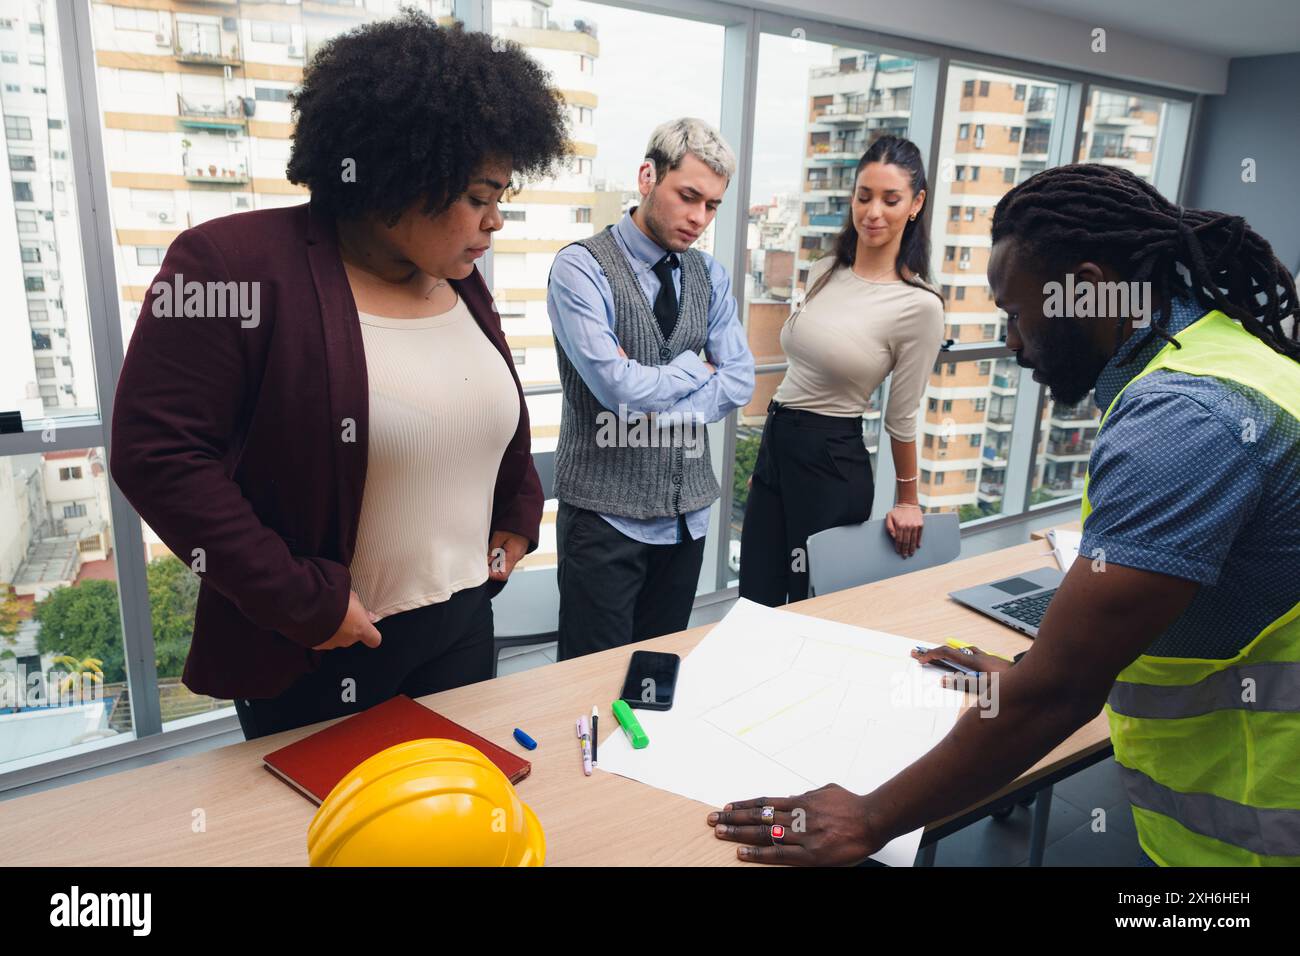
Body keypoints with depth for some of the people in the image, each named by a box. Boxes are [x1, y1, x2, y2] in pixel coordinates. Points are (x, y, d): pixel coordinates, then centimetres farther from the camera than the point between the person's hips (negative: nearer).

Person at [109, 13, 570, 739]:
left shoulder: (459, 279, 4)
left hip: (464, 624, 6)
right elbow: (156, 450, -20)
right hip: (315, 654, -5)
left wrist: (519, 517, 11)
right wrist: (300, 600, -20)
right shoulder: (240, 266, -17)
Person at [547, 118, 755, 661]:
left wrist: (661, 413, -13)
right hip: (607, 512, -5)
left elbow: (739, 381, 1)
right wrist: (694, 368, -4)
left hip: (688, 510, 6)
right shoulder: (581, 267, -10)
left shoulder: (710, 276, 8)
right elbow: (618, 385, -21)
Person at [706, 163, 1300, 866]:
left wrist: (870, 822, -20)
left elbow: (1059, 689, -29)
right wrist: (1023, 677, 12)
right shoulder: (1219, 349, 4)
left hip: (1239, 834, -8)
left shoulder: (1183, 418, -28)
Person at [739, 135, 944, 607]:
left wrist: (907, 499, 4)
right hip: (774, 445, 6)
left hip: (831, 462, -6)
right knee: (755, 606, 12)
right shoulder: (823, 272, 6)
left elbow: (901, 417, -6)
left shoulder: (919, 305, -14)